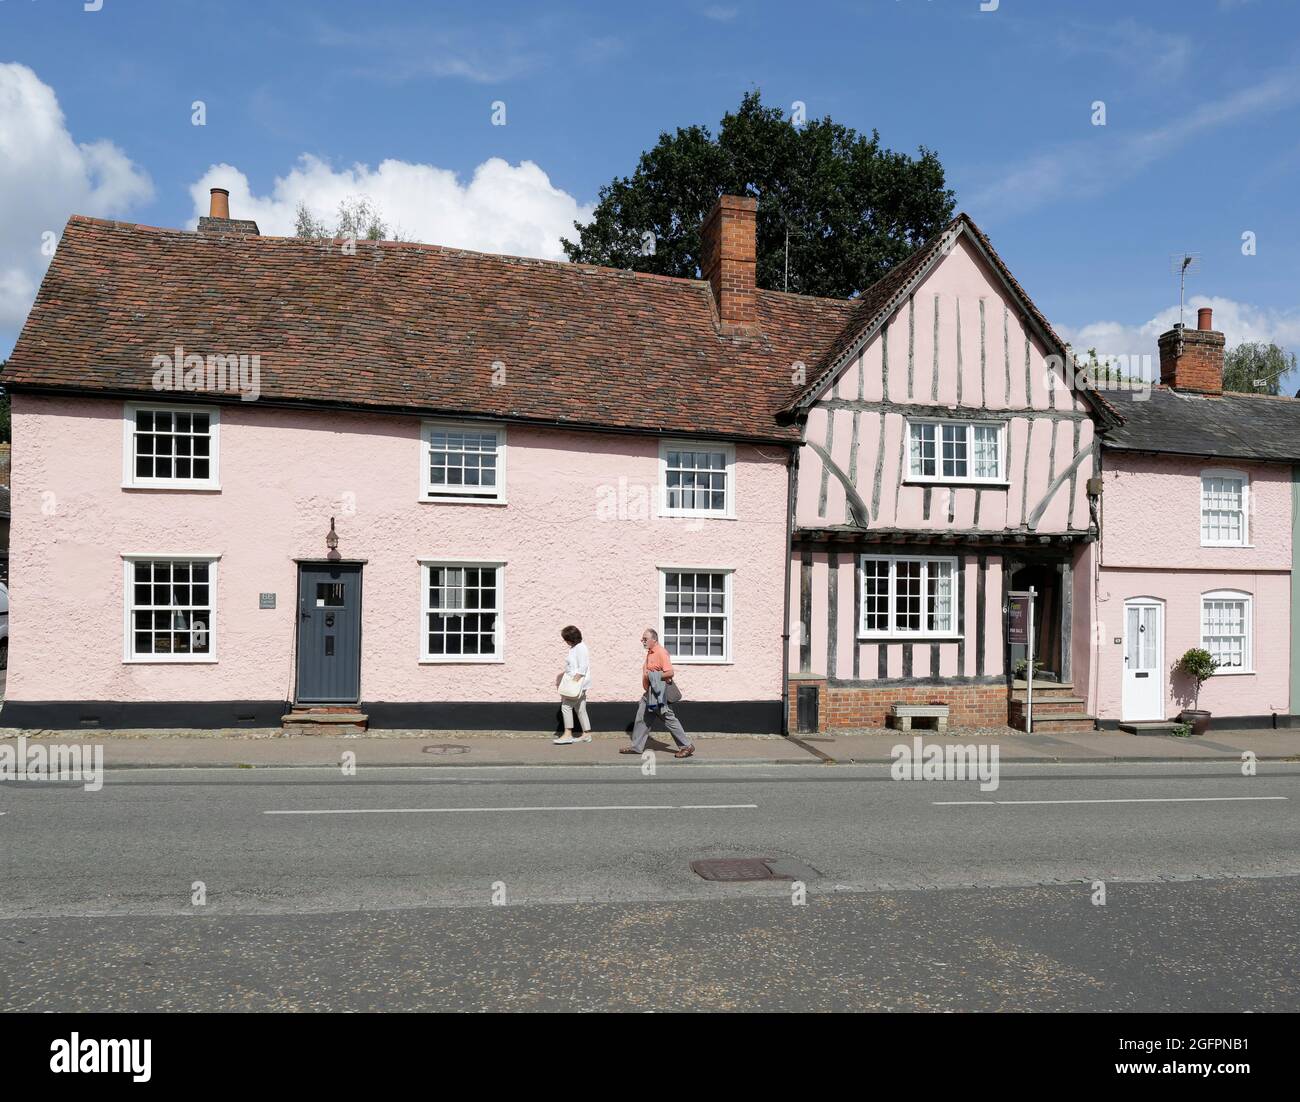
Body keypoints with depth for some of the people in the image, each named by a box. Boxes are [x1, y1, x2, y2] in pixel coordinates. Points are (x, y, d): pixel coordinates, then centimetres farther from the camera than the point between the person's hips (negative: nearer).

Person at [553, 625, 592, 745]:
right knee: (580, 709, 13)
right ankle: (586, 734, 18)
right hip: (575, 683, 10)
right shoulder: (575, 647, 14)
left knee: (566, 706, -11)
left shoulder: (580, 648, -17)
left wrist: (574, 680, -24)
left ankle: (568, 735, -9)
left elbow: (582, 668, -22)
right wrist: (565, 674, 19)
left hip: (577, 682, -10)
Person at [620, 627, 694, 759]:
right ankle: (636, 747, 18)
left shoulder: (661, 653, -17)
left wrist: (652, 676, -20)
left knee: (669, 720, -5)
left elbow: (670, 672, -25)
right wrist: (646, 674, 9)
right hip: (649, 693, 10)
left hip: (659, 694, -10)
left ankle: (686, 746, 2)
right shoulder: (650, 653, 13)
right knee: (641, 718, 10)